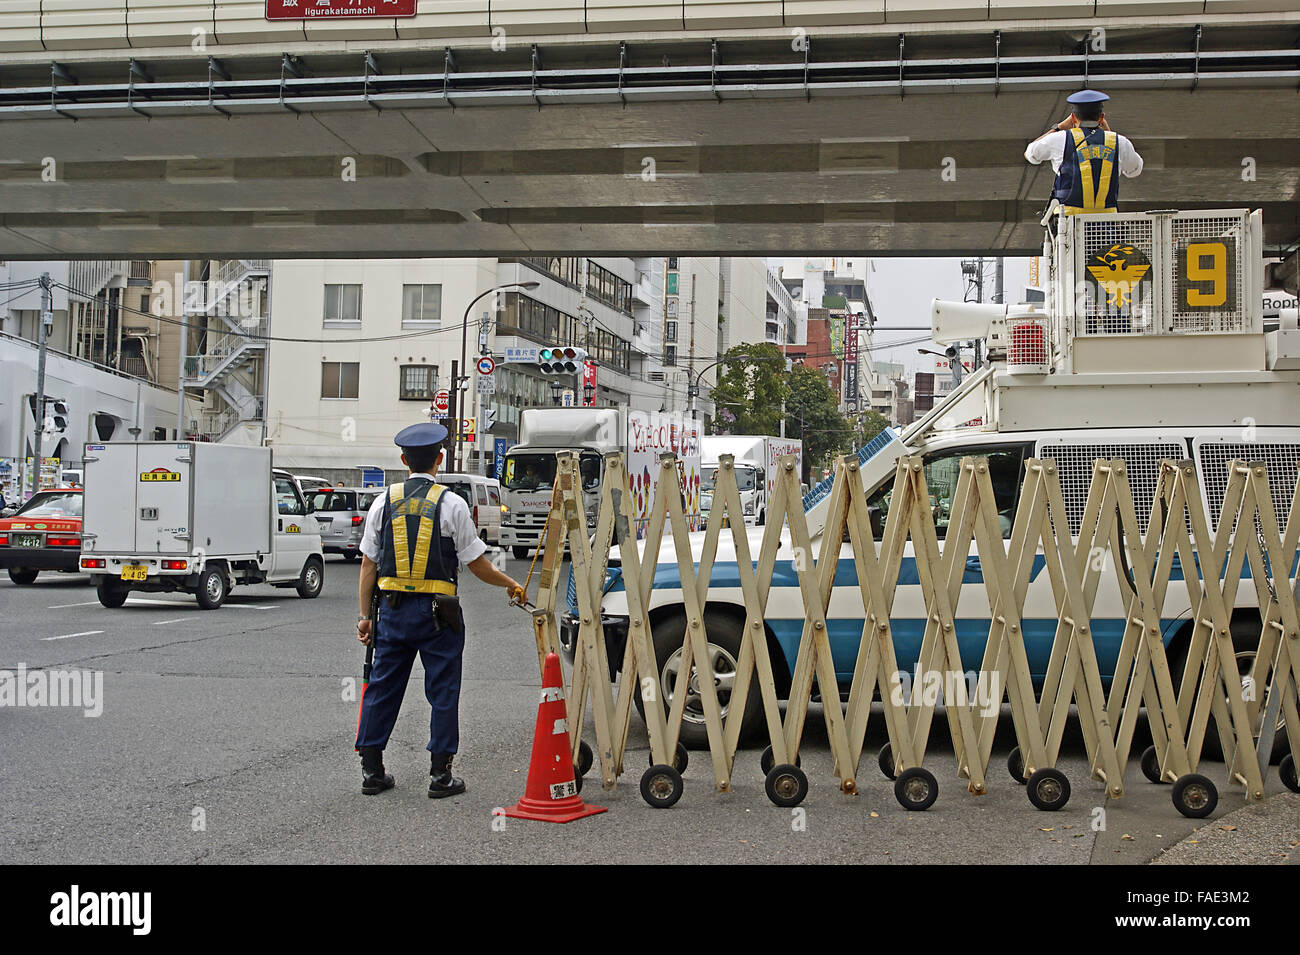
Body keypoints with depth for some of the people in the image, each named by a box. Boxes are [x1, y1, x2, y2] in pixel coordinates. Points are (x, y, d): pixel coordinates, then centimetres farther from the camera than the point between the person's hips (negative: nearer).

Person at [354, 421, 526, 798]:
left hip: (394, 609, 4)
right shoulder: (452, 504, -6)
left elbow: (368, 564, 5)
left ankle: (371, 770, 17)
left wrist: (365, 615, 11)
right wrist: (510, 585, 13)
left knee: (383, 686, 12)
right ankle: (440, 774, 7)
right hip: (437, 612, -3)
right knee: (443, 690, 5)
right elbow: (476, 564, -4)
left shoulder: (384, 502, 3)